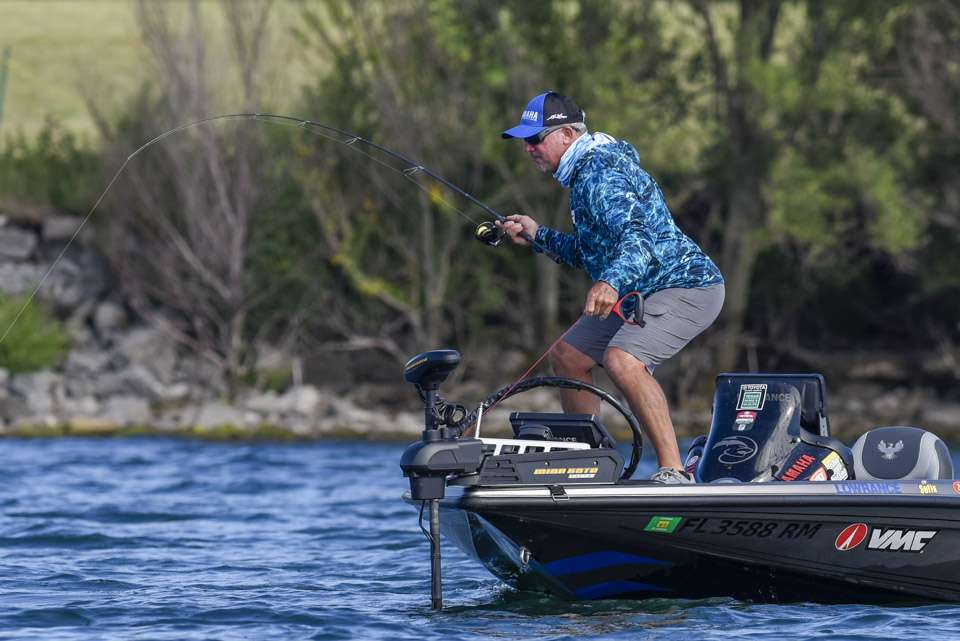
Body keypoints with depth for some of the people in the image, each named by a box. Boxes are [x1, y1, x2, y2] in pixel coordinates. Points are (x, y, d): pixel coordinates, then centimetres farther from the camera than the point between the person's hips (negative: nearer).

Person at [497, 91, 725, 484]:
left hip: (687, 287, -12)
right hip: (643, 293, 12)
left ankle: (673, 470, -33)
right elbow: (589, 252, 24)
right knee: (567, 356, 14)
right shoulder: (584, 171, 15)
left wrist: (611, 283, -53)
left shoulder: (599, 175, -20)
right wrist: (538, 236, 14)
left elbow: (638, 238, -36)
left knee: (622, 360, -33)